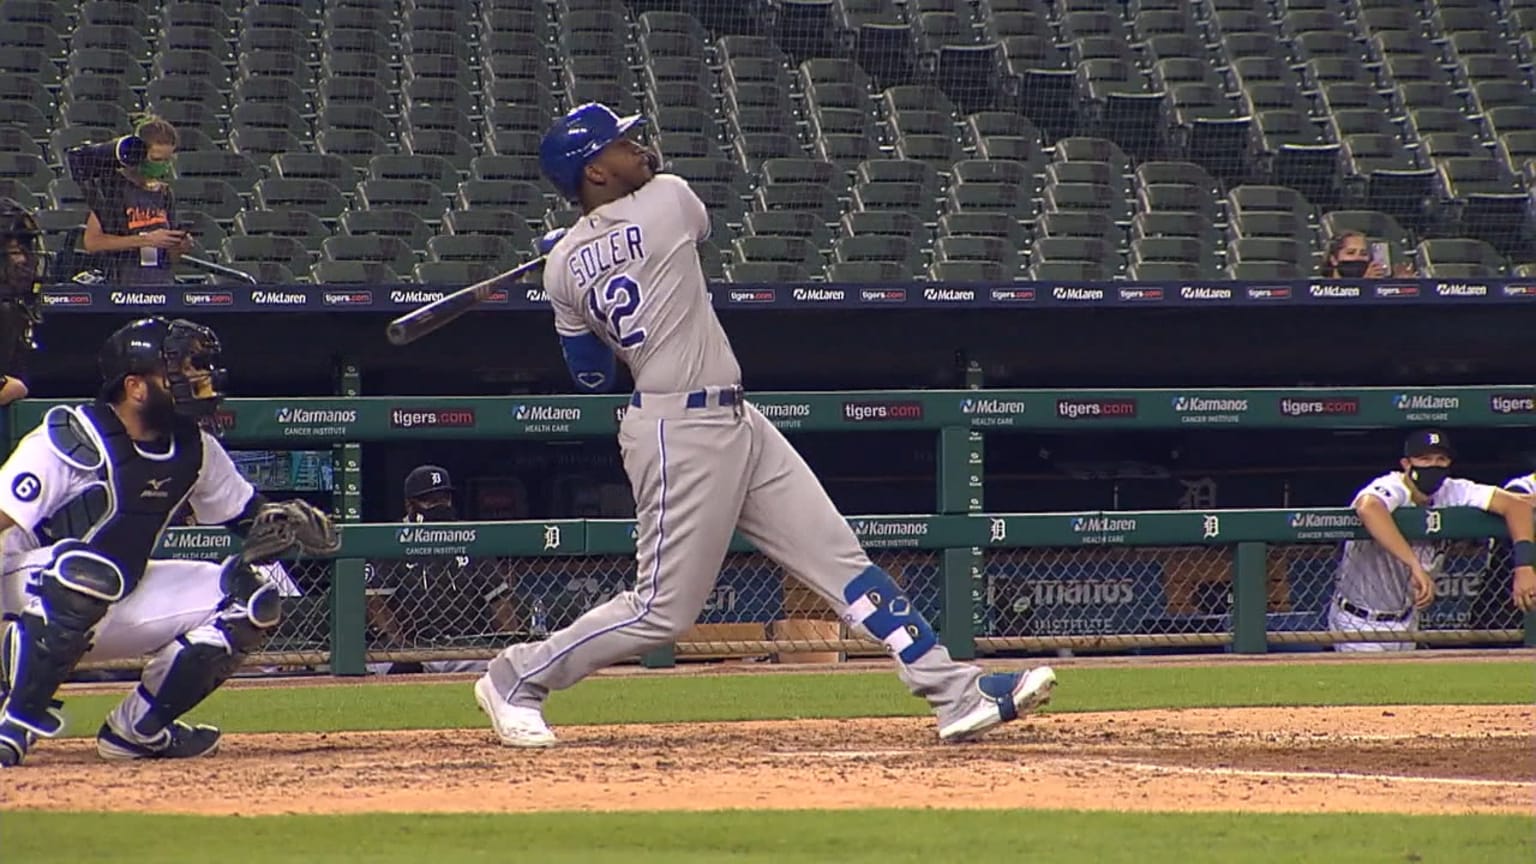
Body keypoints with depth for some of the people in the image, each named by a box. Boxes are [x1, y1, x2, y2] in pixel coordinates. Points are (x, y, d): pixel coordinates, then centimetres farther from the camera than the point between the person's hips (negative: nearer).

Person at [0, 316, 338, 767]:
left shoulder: (195, 449, 2)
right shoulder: (68, 441, -20)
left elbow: (248, 513, 14)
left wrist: (280, 523, -11)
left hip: (128, 600, 7)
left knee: (251, 597, -2)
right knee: (88, 572, -40)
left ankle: (137, 728, 3)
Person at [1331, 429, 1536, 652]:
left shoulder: (1451, 492, -10)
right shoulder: (1392, 489, -27)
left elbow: (1516, 504, -13)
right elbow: (1368, 508, -51)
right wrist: (1415, 566, -56)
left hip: (1405, 620, 6)